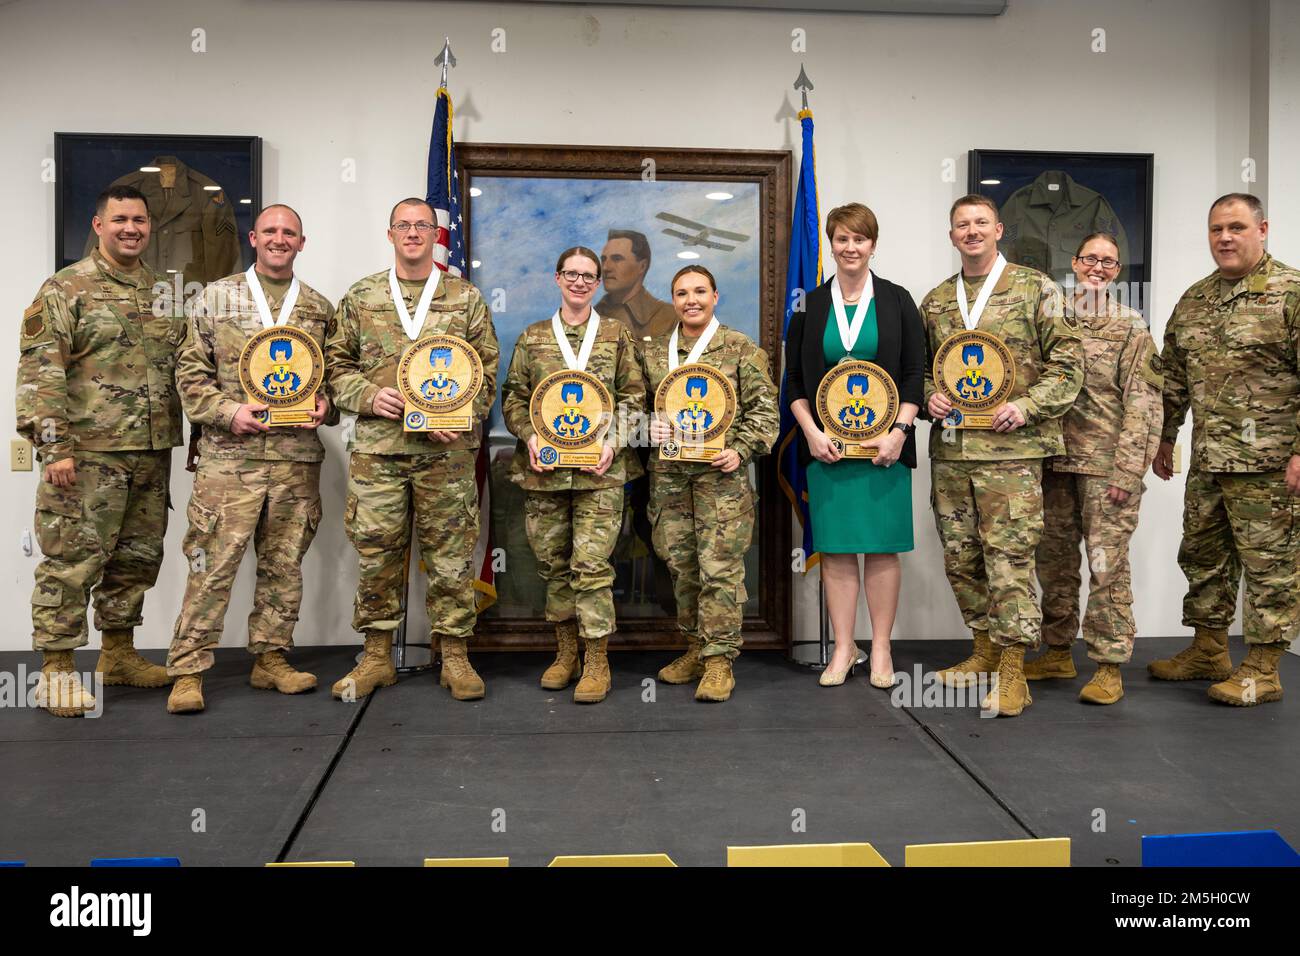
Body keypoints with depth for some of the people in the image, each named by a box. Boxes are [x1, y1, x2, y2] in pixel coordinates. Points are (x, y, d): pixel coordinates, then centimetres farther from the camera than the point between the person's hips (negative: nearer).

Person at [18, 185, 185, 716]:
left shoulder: (166, 293, 15)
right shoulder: (66, 289, -3)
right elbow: (39, 372, -10)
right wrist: (53, 446, -17)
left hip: (153, 453, 6)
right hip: (89, 453, -6)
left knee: (137, 558, 13)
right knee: (71, 561, -2)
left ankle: (119, 653, 27)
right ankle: (57, 668, 9)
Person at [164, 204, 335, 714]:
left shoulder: (319, 308, 13)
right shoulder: (218, 296, 7)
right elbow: (191, 370, 4)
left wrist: (325, 406, -4)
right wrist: (227, 411, -9)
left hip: (298, 457, 3)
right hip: (231, 456, -3)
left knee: (284, 563, 9)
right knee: (212, 563, -4)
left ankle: (271, 657, 22)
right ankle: (187, 670, 5)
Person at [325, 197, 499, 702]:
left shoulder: (465, 298, 7)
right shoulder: (361, 297, 10)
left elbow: (487, 369, 6)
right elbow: (336, 363, 12)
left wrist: (462, 418, -9)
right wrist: (368, 395, -7)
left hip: (447, 450, -1)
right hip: (376, 447, 1)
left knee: (451, 554, 3)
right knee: (376, 552, 5)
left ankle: (455, 655, 14)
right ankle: (376, 655, 18)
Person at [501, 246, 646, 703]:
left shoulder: (617, 335, 8)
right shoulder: (532, 338, 12)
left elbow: (633, 396, 5)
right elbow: (513, 396, 11)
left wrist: (612, 443, -8)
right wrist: (529, 436, -7)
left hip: (599, 468, -2)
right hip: (544, 467, 3)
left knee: (591, 564, -7)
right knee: (553, 563, 9)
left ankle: (596, 661, 4)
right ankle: (566, 651, 23)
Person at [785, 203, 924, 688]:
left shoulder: (896, 301, 4)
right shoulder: (810, 304, 7)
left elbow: (916, 373, 2)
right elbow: (794, 379, 7)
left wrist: (898, 431, -10)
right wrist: (812, 432, -6)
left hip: (884, 443, -1)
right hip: (826, 444, 1)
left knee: (882, 546, 2)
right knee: (834, 547, 3)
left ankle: (881, 649, 13)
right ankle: (843, 648, 13)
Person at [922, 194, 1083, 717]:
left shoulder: (1034, 288, 2)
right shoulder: (935, 300, 15)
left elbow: (1067, 360, 0)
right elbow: (920, 366, 22)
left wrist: (1027, 406, -13)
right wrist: (929, 397, 2)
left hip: (1009, 446, -5)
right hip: (949, 448, 5)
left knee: (1009, 555, -7)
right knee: (960, 555, 10)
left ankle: (1012, 672, 1)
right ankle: (984, 650, 27)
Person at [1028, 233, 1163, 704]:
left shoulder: (1130, 326, 1)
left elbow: (1143, 404, -5)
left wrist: (1129, 468, -13)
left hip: (1106, 462, -4)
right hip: (1054, 457, 5)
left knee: (1107, 561, -4)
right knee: (1054, 557, 11)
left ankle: (1109, 665, 4)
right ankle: (1058, 651, 24)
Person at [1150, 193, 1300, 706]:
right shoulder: (1193, 300, 13)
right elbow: (1175, 376, 19)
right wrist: (1166, 437, 18)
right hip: (1207, 459, 7)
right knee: (1203, 555, 14)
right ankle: (1208, 653, 29)